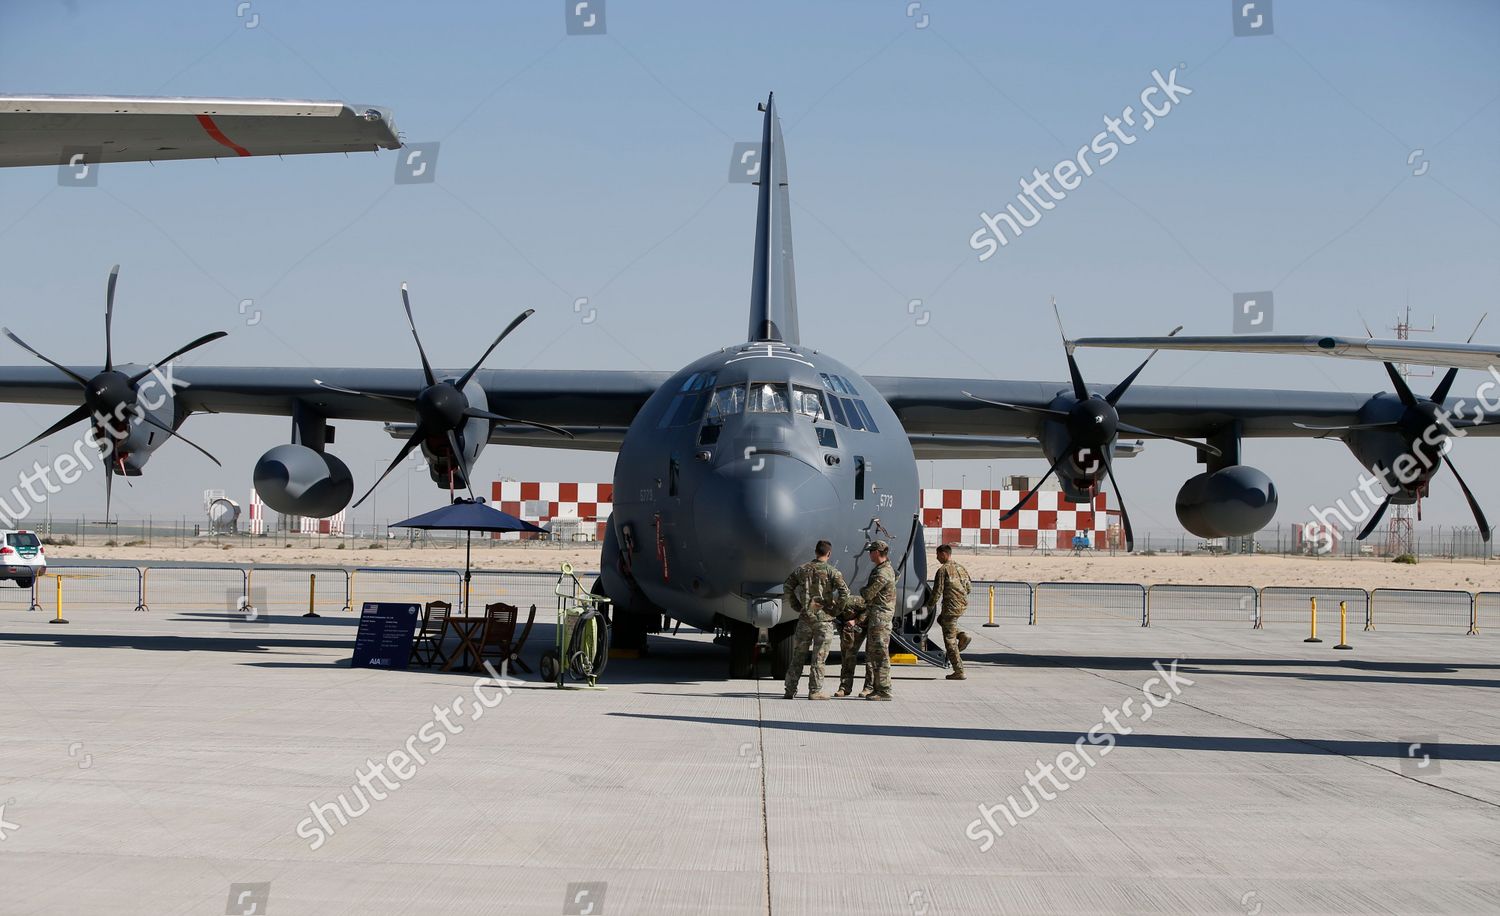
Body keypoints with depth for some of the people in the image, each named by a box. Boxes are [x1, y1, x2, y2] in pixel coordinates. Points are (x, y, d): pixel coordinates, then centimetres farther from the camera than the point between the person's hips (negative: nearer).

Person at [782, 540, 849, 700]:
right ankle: (815, 691, -1)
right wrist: (837, 607, 0)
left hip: (805, 617, 3)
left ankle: (790, 690, 9)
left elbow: (787, 588, 6)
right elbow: (844, 591, -14)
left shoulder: (802, 569, 7)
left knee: (798, 656, 9)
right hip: (824, 618, -3)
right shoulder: (831, 571, -5)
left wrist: (797, 607, 10)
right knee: (819, 657, 1)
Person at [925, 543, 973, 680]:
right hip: (963, 605, 8)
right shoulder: (961, 567, 11)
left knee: (950, 640, -1)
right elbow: (969, 587, 18)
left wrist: (930, 605, 2)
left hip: (951, 606, -8)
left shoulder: (943, 570, -12)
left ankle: (959, 672, -3)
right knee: (941, 619, 33)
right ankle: (961, 635, 10)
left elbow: (937, 591, -13)